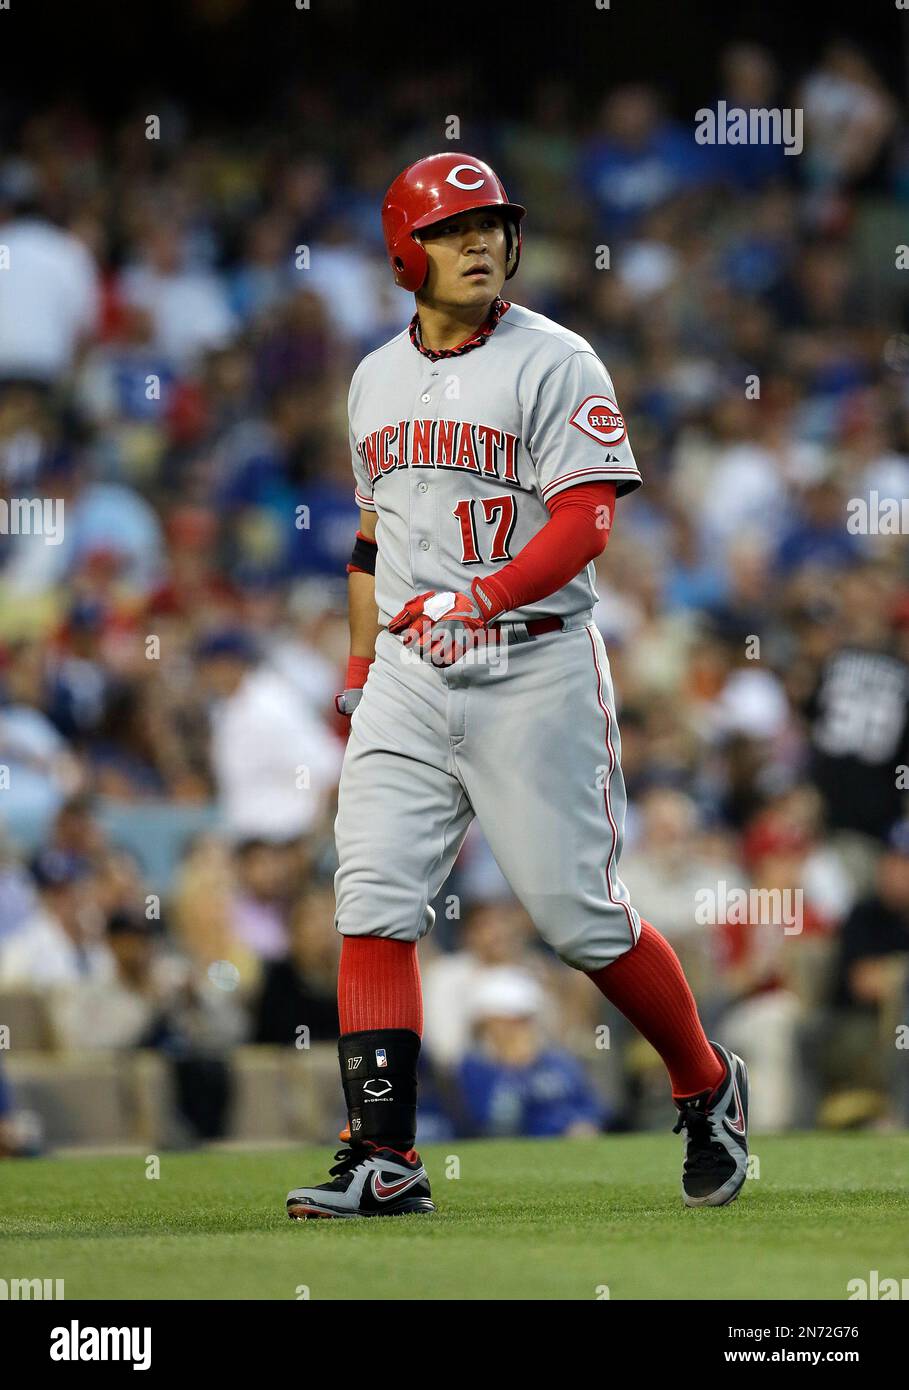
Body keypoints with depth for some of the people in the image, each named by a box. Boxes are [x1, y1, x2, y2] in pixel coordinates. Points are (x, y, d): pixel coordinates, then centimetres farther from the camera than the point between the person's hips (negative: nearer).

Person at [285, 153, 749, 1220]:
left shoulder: (553, 365, -6)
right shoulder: (376, 380, 14)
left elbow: (584, 522, -16)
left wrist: (483, 598, -29)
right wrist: (362, 660, 19)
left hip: (533, 668, -5)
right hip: (408, 675, 5)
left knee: (580, 916, -3)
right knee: (372, 902, -8)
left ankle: (708, 1090, 21)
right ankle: (383, 1161, -9)